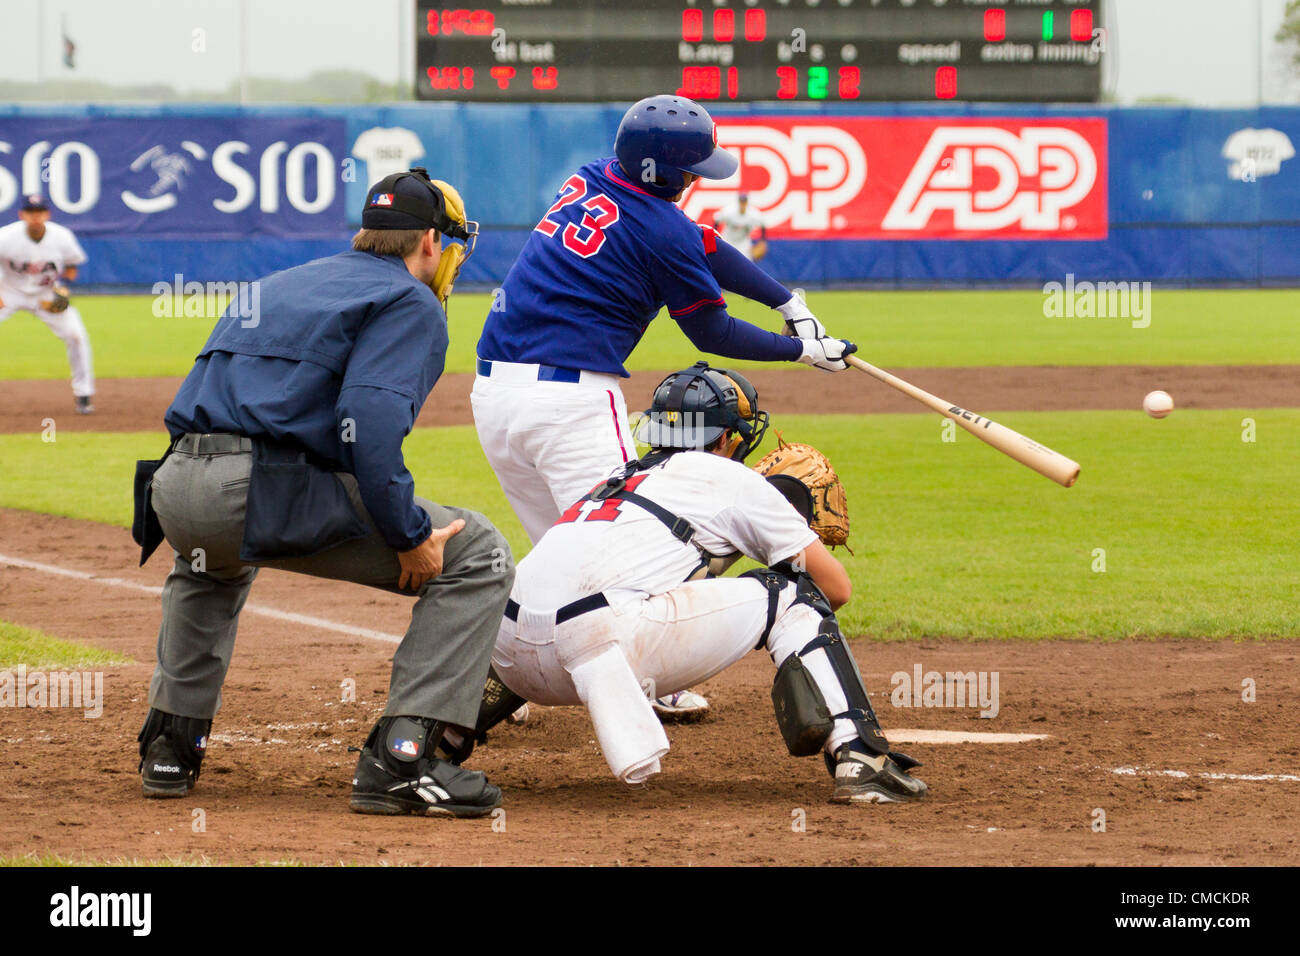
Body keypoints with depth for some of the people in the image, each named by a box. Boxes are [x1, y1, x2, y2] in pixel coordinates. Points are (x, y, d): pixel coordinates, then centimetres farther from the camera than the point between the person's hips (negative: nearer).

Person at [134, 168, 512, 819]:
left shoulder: (278, 285, 30)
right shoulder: (411, 303, 6)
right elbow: (370, 417, -14)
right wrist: (409, 534, -9)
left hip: (173, 490, 8)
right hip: (269, 496, -7)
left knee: (214, 561, 44)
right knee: (478, 556, 4)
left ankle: (171, 741, 33)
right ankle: (399, 759, -7)